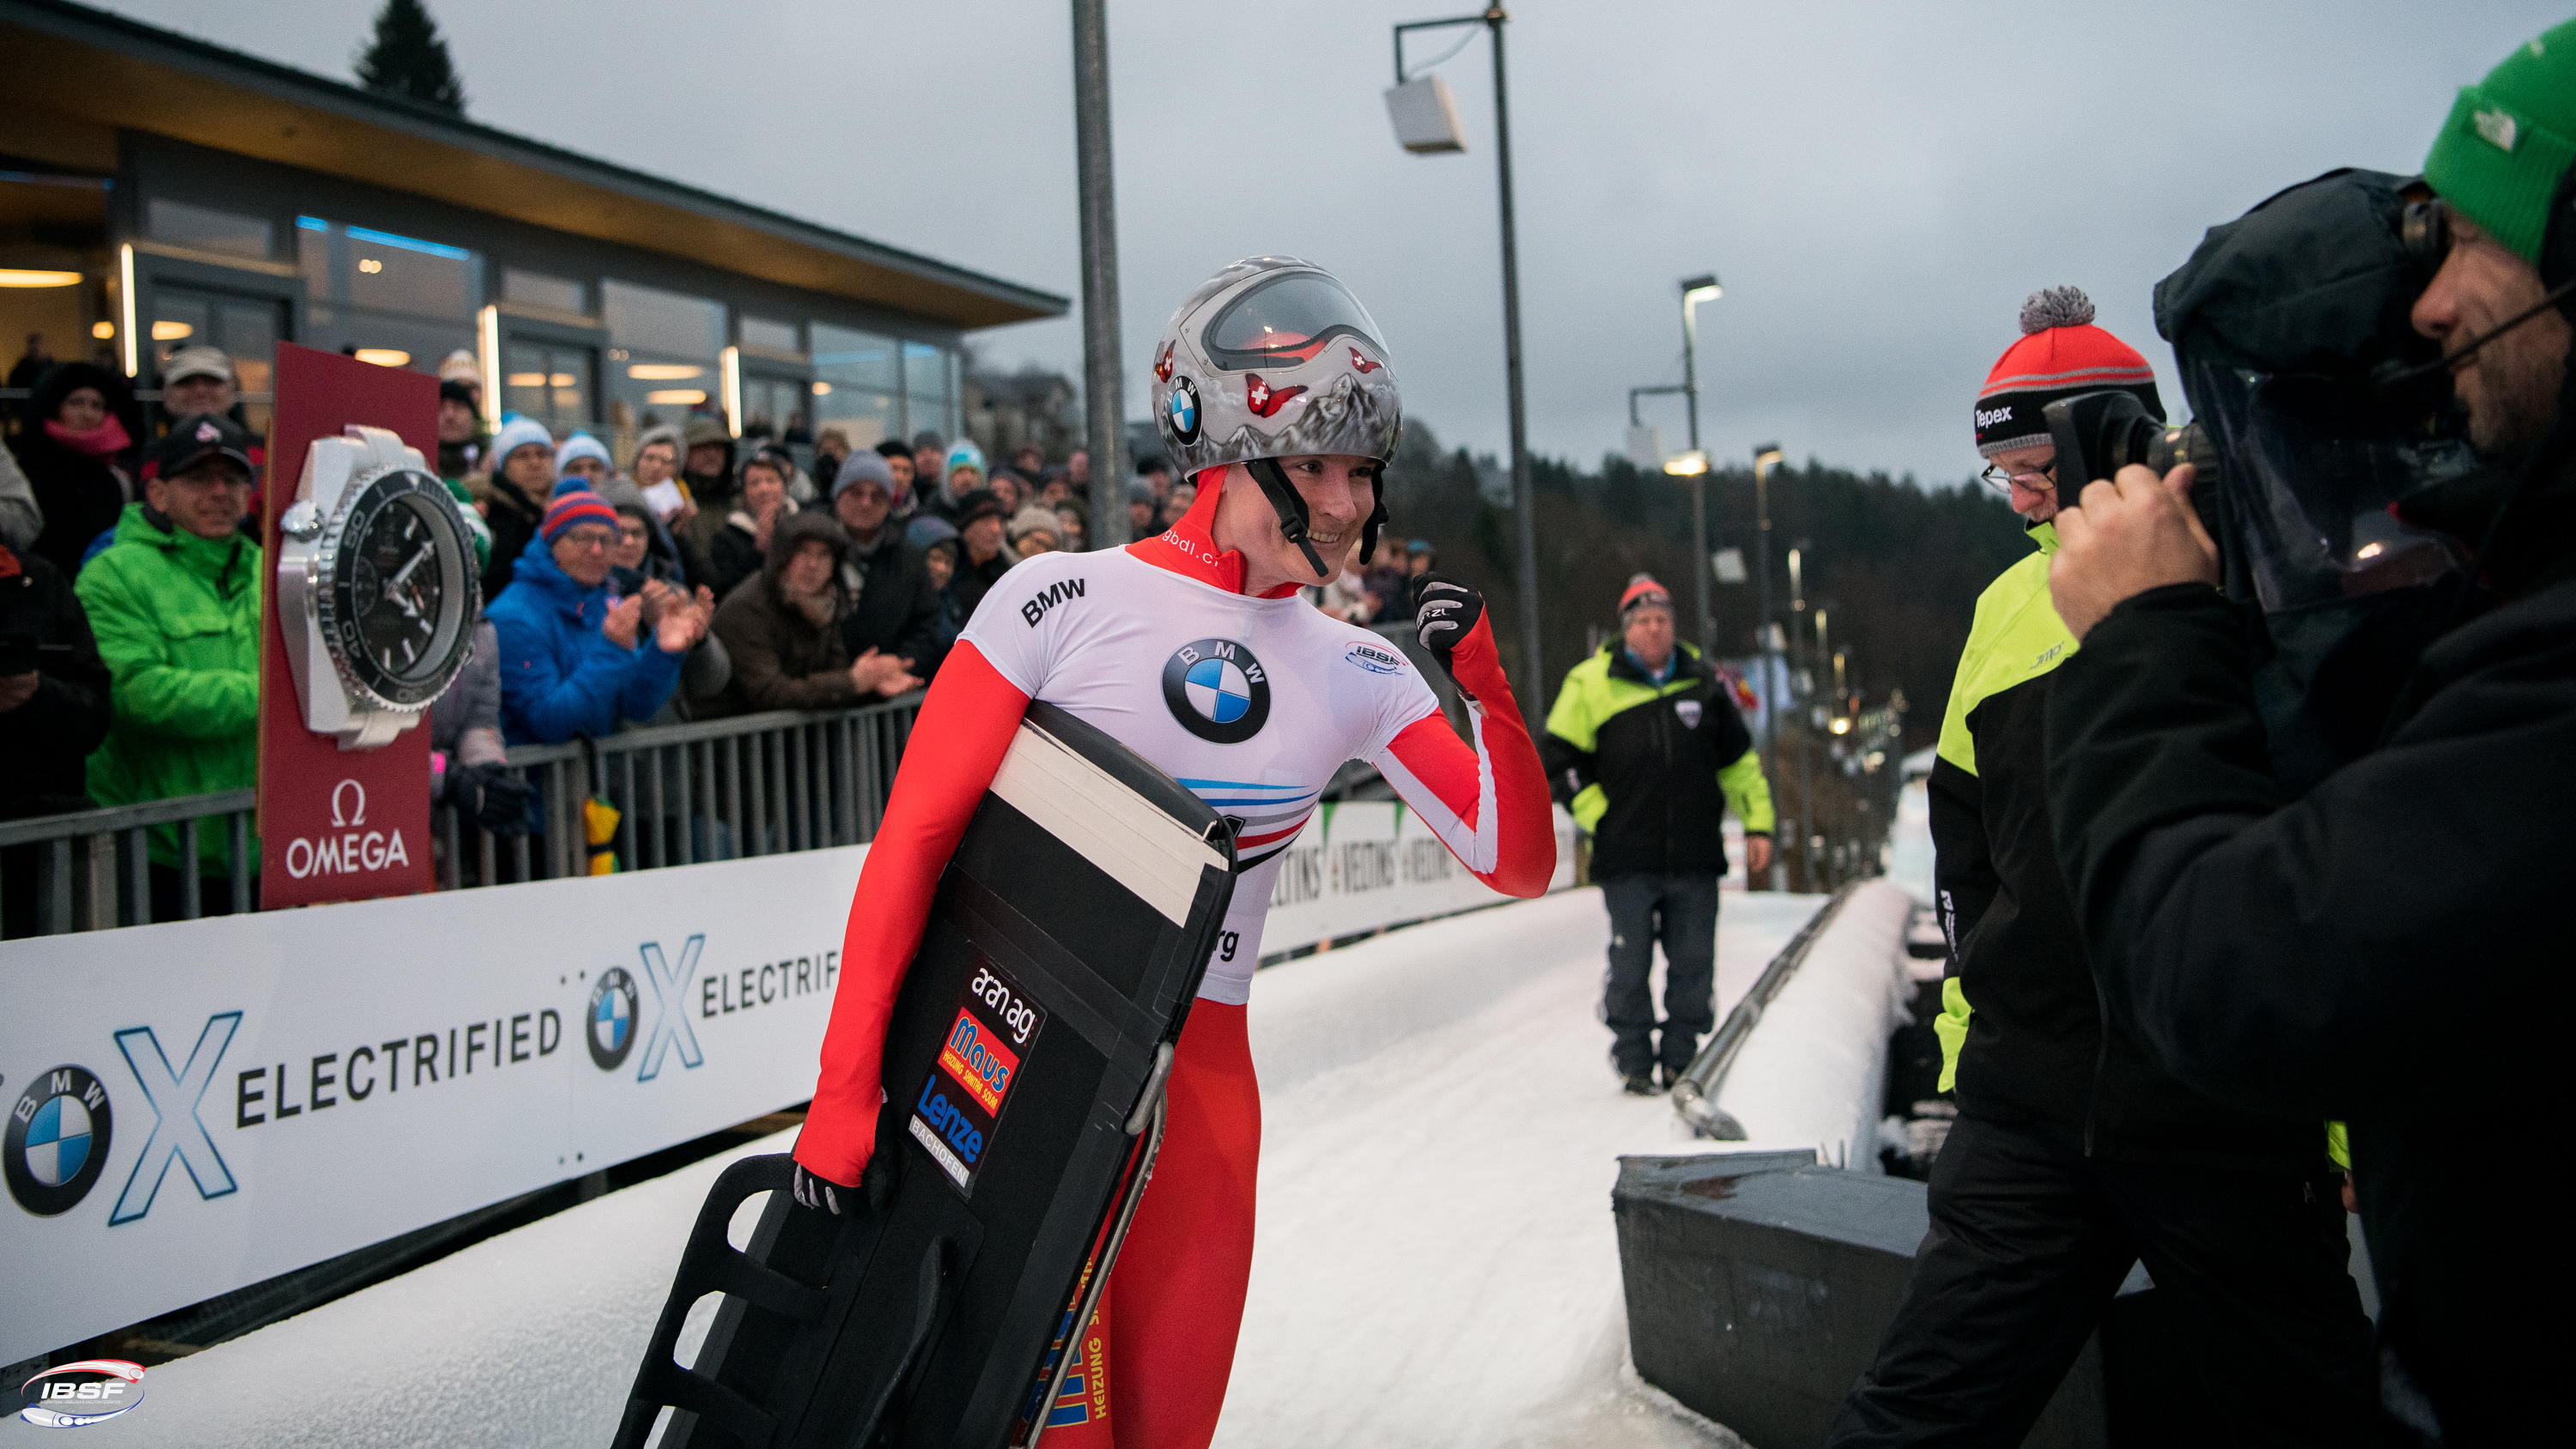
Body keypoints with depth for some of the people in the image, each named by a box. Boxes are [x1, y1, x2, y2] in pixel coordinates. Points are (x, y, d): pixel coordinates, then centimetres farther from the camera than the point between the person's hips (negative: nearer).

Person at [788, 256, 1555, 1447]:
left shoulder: (1356, 673, 7)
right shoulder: (1066, 600, -7)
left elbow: (1521, 864, 6)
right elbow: (915, 836, -9)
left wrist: (1488, 685, -10)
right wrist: (846, 1083, -16)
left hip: (1202, 1079, 5)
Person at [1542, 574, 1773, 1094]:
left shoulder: (1703, 683, 10)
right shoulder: (1591, 683, 1)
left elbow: (1739, 760, 17)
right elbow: (1558, 760, 5)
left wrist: (1758, 823, 13)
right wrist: (1600, 817, -1)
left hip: (1695, 858, 3)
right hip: (1627, 859, -2)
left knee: (1693, 964, 5)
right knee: (1630, 963, 1)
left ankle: (1681, 1057, 17)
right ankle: (1633, 1060, 13)